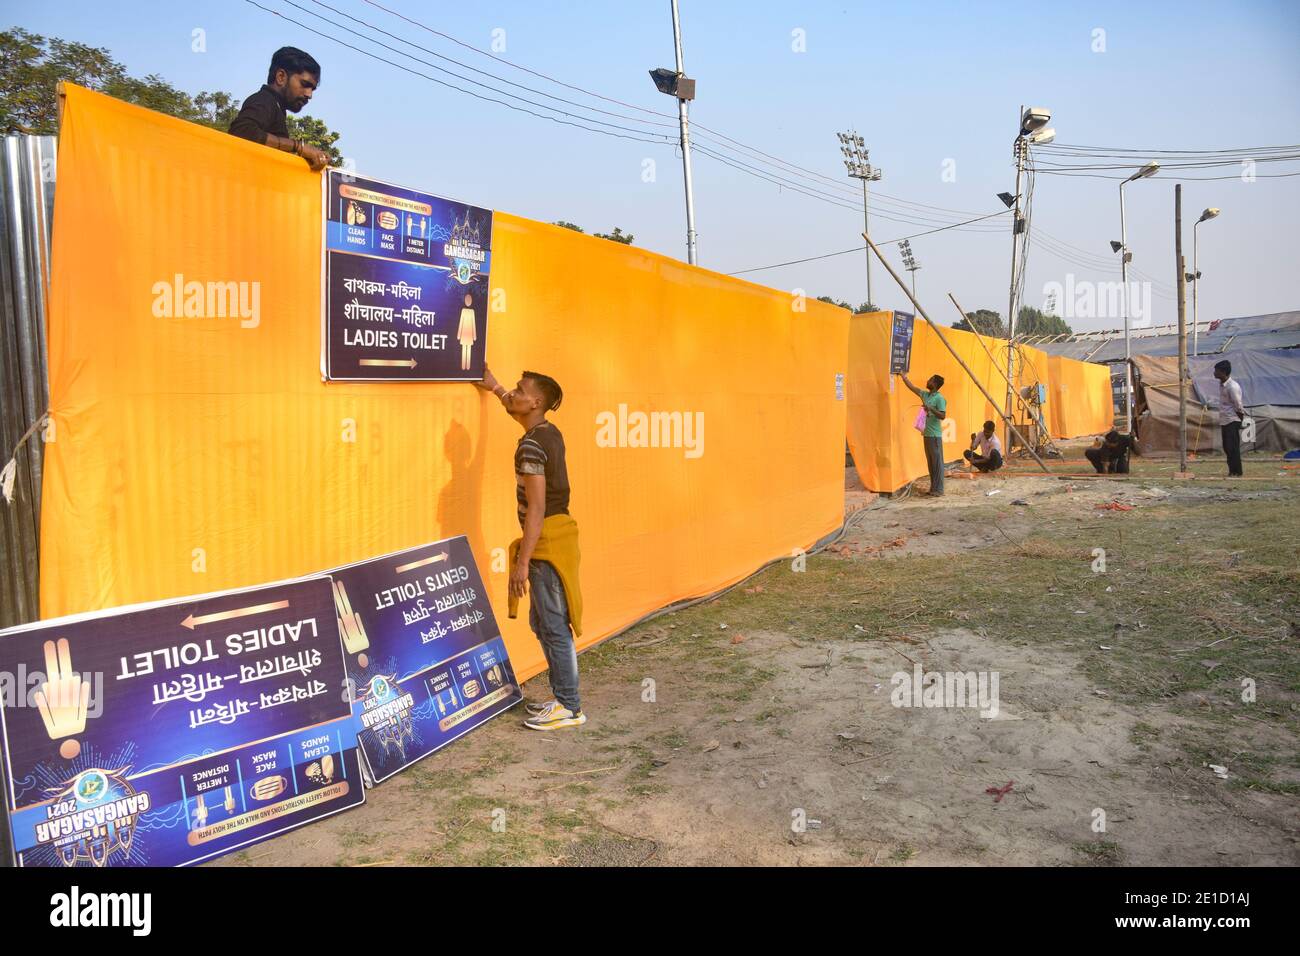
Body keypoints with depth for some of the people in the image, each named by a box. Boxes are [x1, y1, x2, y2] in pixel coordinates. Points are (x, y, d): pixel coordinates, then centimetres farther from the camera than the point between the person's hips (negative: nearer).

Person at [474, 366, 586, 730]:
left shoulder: (530, 446, -18)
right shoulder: (549, 432, 10)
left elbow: (536, 508, -22)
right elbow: (521, 412, 36)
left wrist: (522, 561, -21)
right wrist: (495, 388, 43)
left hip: (547, 539, -10)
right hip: (556, 532, 10)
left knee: (554, 626, -1)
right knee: (542, 623, 18)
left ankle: (570, 708, 8)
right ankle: (563, 697, 27)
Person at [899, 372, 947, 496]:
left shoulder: (939, 398, -11)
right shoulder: (925, 395, 12)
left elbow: (943, 416, -18)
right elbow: (912, 387, 22)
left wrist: (931, 408, -28)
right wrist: (903, 376, 25)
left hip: (935, 435, -8)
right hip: (926, 434, 8)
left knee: (937, 463, -5)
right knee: (930, 463, 11)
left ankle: (938, 490, -3)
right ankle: (933, 489, 17)